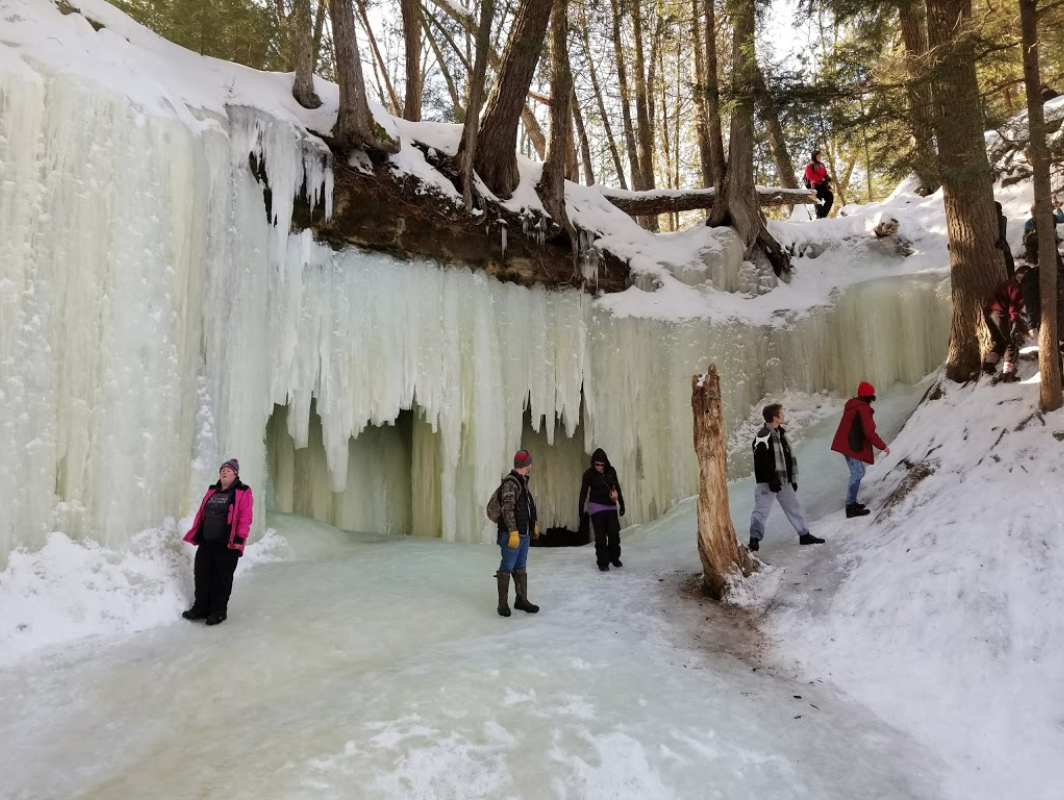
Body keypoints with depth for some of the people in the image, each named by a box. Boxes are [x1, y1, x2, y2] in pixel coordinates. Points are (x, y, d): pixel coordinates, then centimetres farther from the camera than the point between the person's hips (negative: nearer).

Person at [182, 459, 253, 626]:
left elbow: (245, 518, -12)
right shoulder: (212, 491, 15)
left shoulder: (242, 492, -6)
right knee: (202, 576, 10)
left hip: (227, 544, -6)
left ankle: (218, 611, 13)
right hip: (206, 542, 6)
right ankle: (200, 608, 23)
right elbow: (201, 514, 19)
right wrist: (195, 535, 15)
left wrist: (239, 538, -18)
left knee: (221, 578, 2)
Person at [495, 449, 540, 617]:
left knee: (520, 568, 15)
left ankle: (521, 600, 23)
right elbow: (508, 509, -22)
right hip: (512, 534, -9)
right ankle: (503, 604, 6)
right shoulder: (510, 482, -16)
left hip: (524, 534, 9)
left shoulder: (522, 481, 15)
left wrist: (534, 524, 30)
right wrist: (513, 532, -25)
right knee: (507, 568, -2)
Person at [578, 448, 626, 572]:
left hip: (611, 506, 3)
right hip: (596, 506, -3)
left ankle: (614, 557, 23)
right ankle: (603, 563, 8)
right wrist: (581, 509, -4)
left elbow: (617, 488, 7)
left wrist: (621, 504, 11)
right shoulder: (589, 474, -10)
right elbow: (583, 492, -4)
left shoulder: (611, 471, -3)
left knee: (614, 533, 1)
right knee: (601, 536, -1)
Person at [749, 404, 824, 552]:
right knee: (762, 510, -7)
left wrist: (793, 478, 17)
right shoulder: (763, 436, -17)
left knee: (794, 507, 16)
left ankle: (804, 535, 27)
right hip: (767, 482, -9)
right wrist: (771, 479, -23)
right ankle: (754, 538, 0)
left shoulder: (781, 432, 14)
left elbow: (789, 457, 19)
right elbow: (760, 460, -22)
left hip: (783, 480, 9)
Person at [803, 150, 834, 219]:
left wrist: (828, 180, 0)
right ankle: (819, 216, -3)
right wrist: (821, 178, -15)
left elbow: (825, 174, 22)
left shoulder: (821, 164, 20)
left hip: (823, 185, 7)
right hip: (815, 185, -7)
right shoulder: (810, 165, -2)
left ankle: (823, 215, 0)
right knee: (819, 201, -9)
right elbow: (809, 175, -15)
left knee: (830, 198, -3)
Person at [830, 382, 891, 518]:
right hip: (853, 446, -10)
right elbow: (869, 432, -23)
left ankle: (851, 503, 21)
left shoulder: (852, 405, 12)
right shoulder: (863, 408, -18)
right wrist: (883, 446, -15)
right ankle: (851, 508, -7)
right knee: (857, 474, -7)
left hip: (847, 444, 10)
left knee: (857, 472, 17)